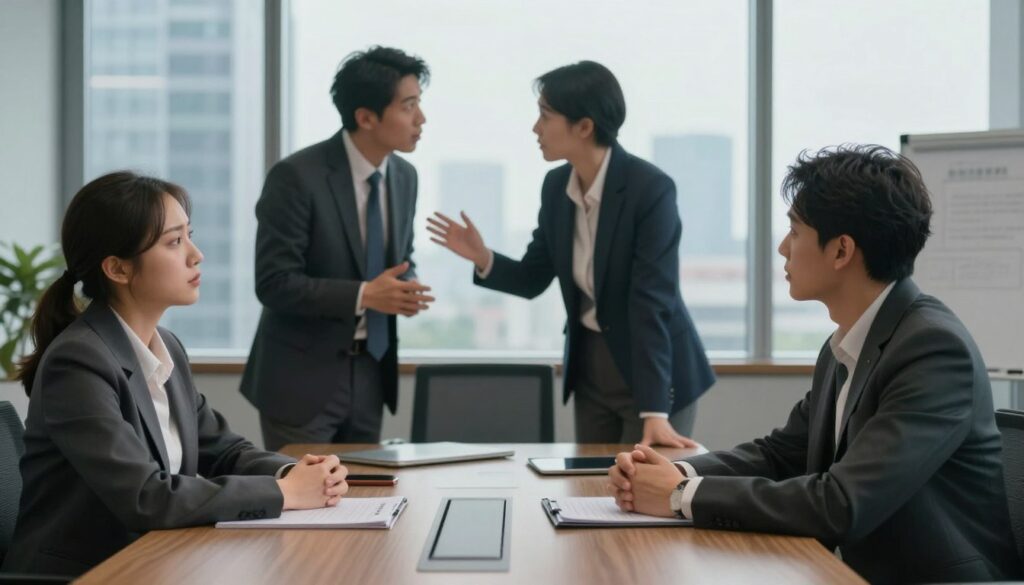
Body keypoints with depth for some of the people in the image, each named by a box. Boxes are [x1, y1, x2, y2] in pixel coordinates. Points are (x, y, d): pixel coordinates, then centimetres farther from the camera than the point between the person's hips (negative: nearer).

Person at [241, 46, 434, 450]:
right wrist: (363, 295, -26)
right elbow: (274, 283, -19)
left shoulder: (404, 176, 4)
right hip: (303, 377, -6)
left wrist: (406, 286, -7)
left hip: (370, 372, 7)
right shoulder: (297, 176, -17)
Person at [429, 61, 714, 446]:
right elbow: (532, 279, 6)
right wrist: (483, 258, -16)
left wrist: (655, 413, -31)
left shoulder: (651, 189, -23)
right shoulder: (556, 187, -3)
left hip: (656, 369, -6)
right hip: (589, 367, 6)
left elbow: (652, 303, -28)